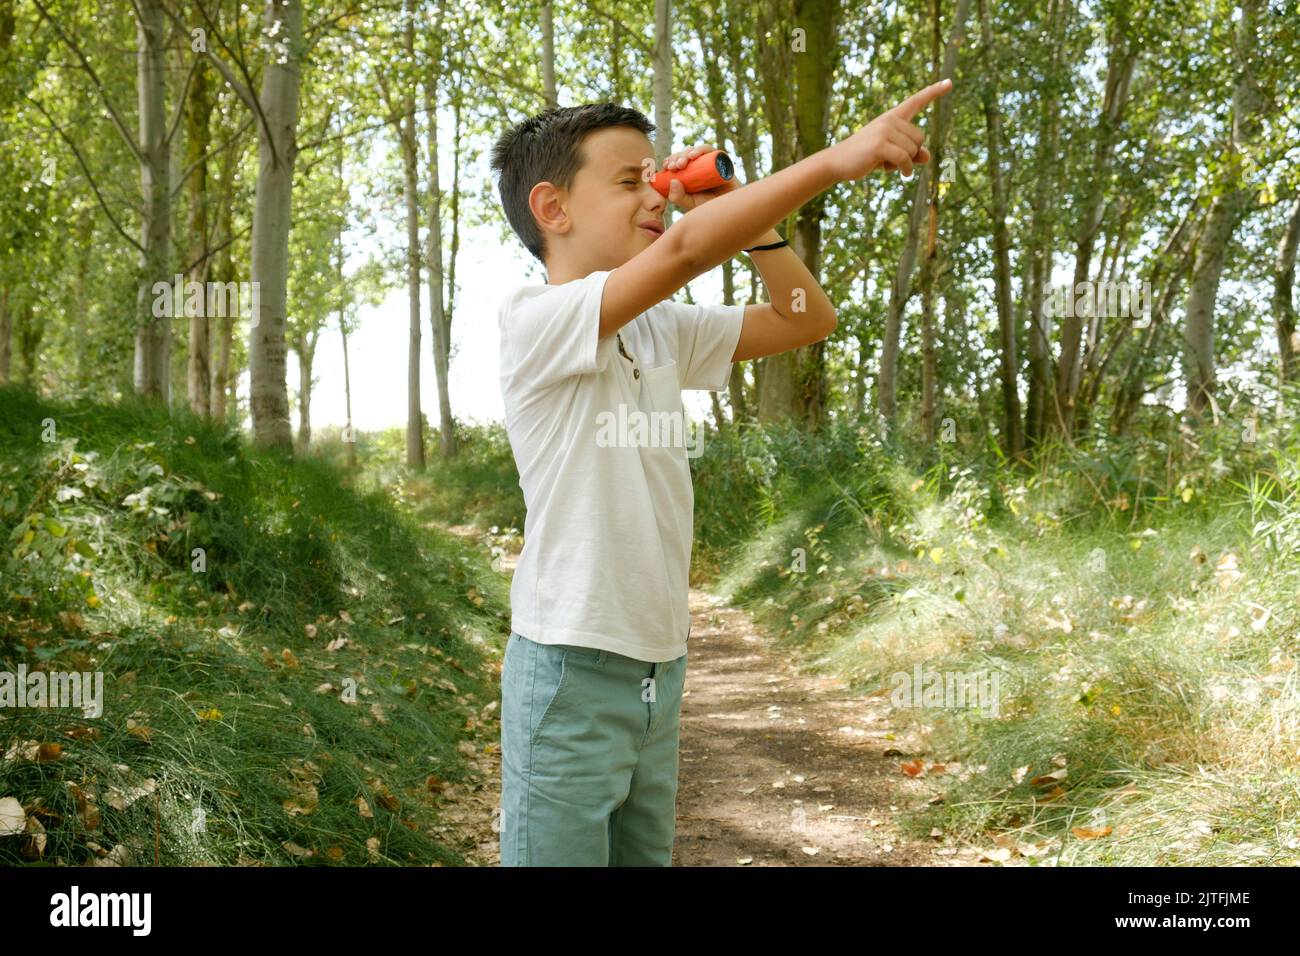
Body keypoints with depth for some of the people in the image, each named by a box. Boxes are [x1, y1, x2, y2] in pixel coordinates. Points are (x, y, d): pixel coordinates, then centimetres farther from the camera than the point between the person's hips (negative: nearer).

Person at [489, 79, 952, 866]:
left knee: (648, 852, 16)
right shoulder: (533, 319, -14)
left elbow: (808, 318, 12)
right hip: (573, 665, -7)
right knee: (560, 850, 2)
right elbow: (685, 250, -28)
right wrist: (839, 158, -31)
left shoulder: (663, 332, 10)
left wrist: (739, 207, 1)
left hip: (659, 664, 7)